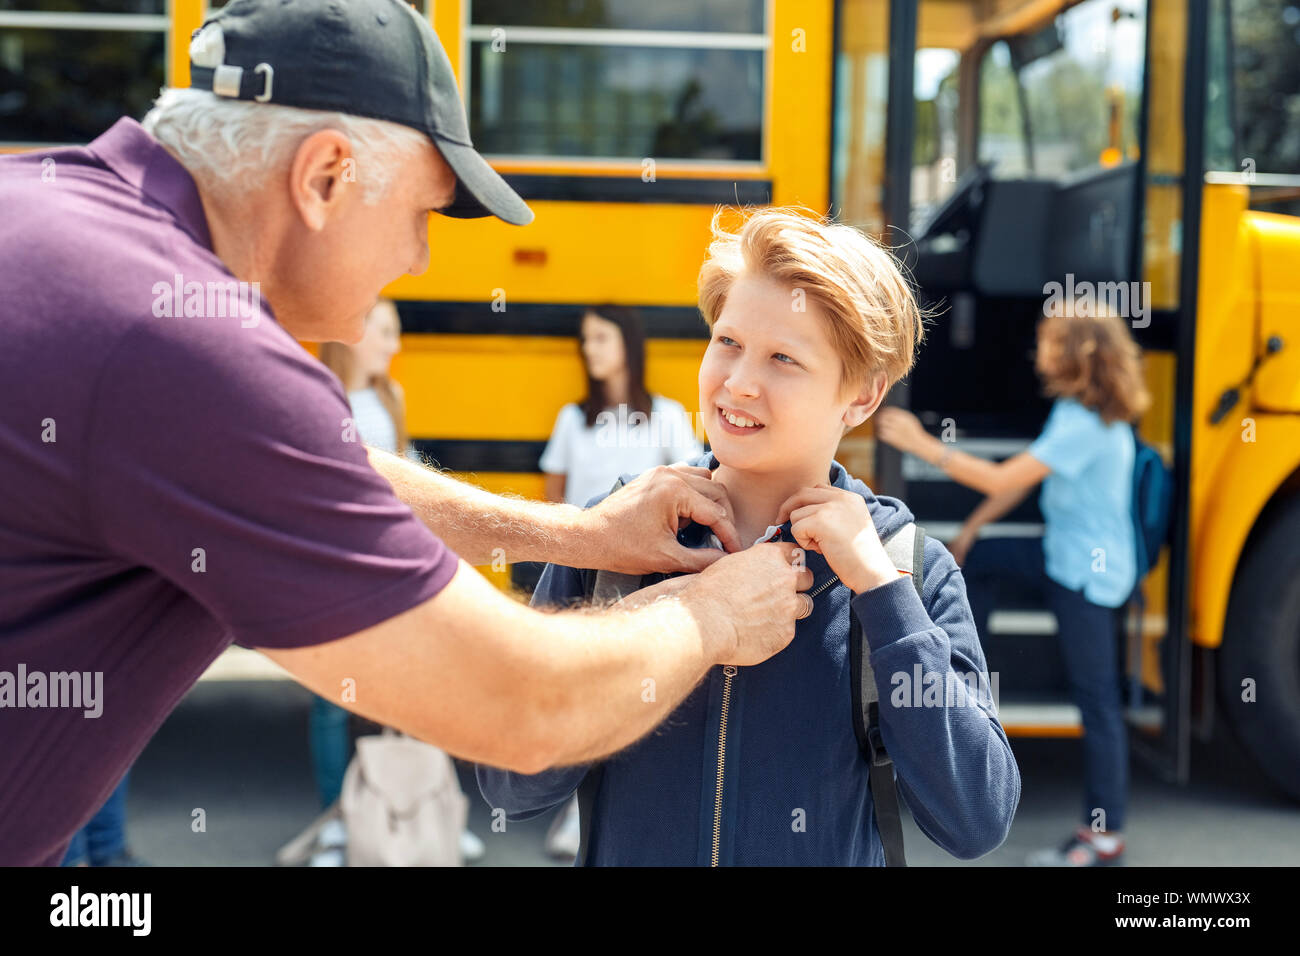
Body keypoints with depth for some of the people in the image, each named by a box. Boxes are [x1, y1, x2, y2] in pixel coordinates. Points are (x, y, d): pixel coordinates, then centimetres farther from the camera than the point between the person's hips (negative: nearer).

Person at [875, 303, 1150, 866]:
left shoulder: (1085, 427, -25)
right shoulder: (1073, 409, 6)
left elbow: (1002, 480, -25)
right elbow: (1023, 479, 12)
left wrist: (923, 445, -21)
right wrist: (969, 530, 11)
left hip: (1089, 576, -10)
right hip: (1064, 553, 10)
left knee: (1096, 698, -2)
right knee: (976, 562, 21)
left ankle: (1105, 836, 8)